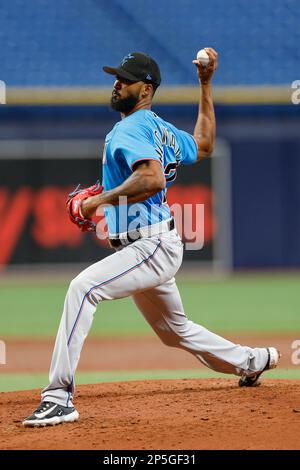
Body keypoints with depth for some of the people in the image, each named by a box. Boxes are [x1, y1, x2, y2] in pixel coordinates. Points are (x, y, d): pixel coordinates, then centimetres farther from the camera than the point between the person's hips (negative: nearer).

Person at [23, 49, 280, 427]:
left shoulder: (130, 128, -14)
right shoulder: (163, 129, 15)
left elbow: (153, 180, -31)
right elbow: (204, 145, 33)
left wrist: (101, 199, -24)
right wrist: (205, 86, 33)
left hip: (152, 247, -11)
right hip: (156, 249, 11)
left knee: (82, 287, -28)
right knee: (176, 330, 28)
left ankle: (59, 397, -35)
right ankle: (252, 361, 47)